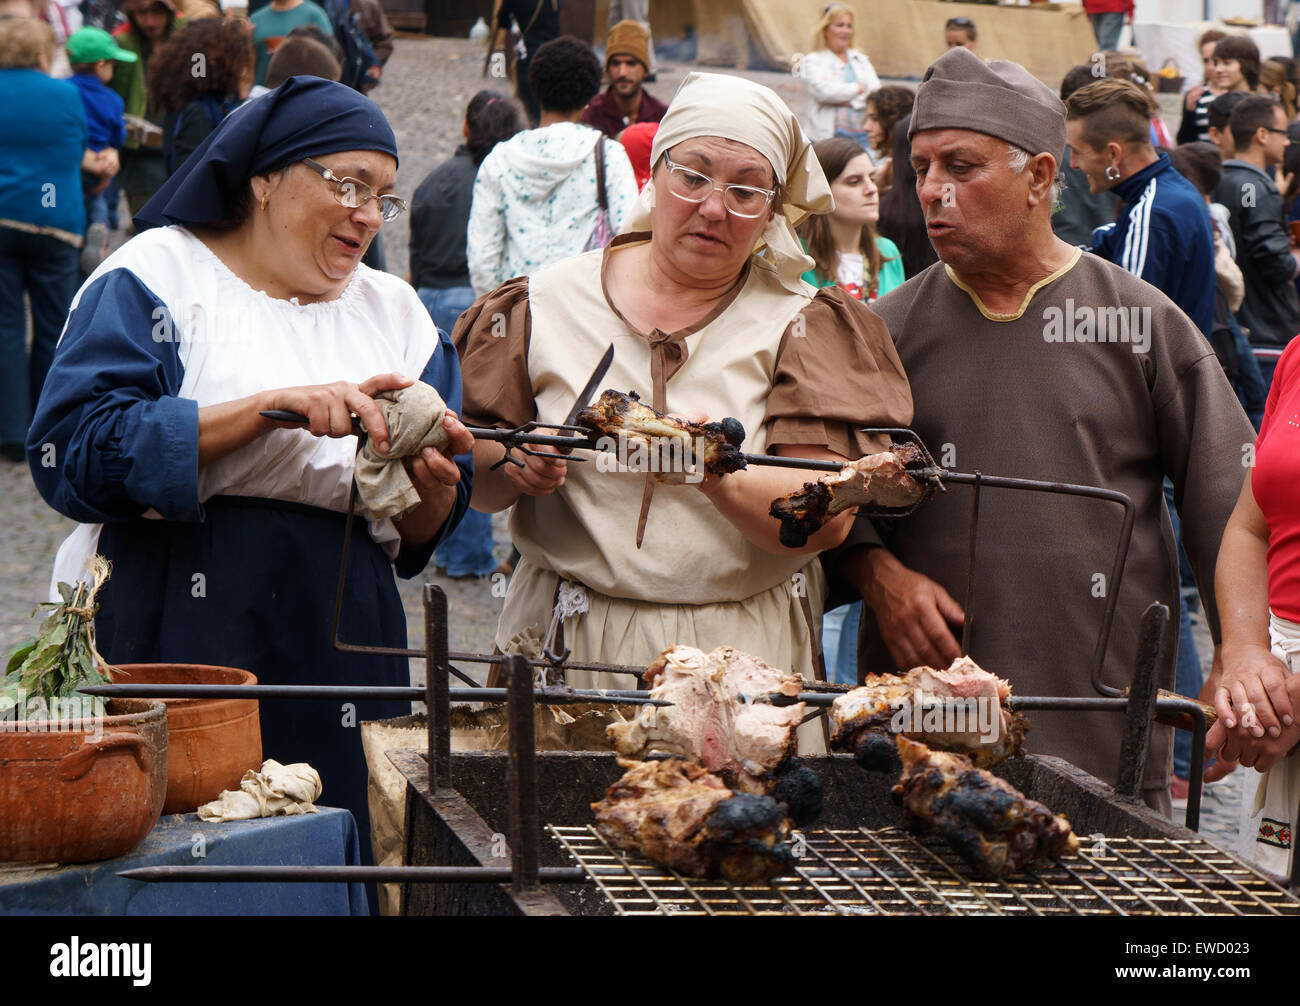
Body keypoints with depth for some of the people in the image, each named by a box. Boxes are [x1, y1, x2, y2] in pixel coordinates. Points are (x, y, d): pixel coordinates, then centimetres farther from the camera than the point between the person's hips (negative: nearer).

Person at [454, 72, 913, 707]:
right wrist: (513, 466, -10)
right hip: (565, 647, 1)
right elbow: (476, 485, 11)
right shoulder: (548, 303, 9)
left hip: (742, 655, 0)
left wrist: (716, 472, -24)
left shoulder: (801, 325, 6)